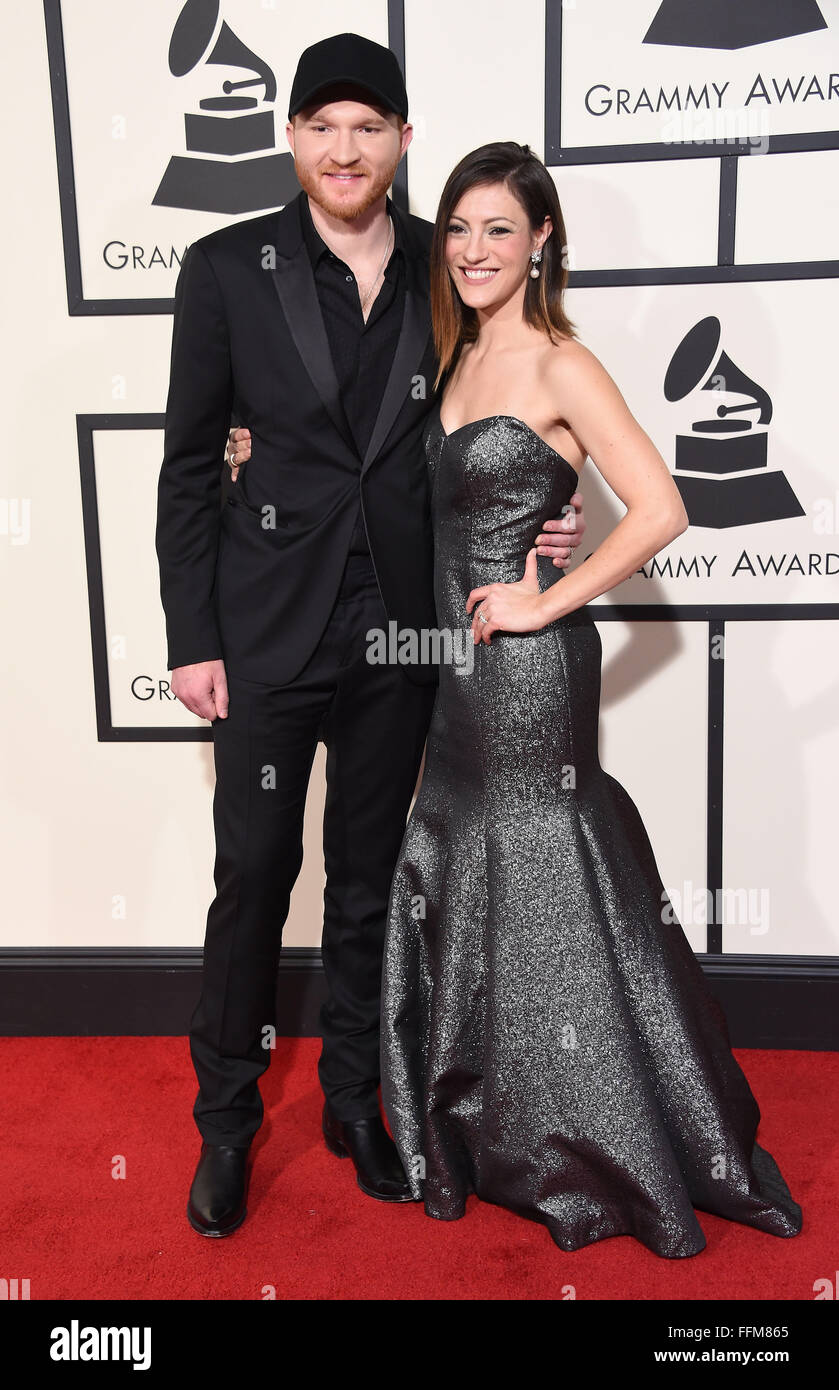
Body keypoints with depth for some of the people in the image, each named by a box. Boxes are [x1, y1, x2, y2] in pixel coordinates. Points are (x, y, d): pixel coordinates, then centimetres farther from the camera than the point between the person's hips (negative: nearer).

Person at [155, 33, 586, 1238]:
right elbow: (190, 461, -2)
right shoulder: (228, 268, -2)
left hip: (400, 626, 2)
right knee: (254, 873, 5)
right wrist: (192, 636, -5)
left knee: (369, 875, 14)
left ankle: (354, 1097, 33)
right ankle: (227, 1117, 27)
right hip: (270, 624, -2)